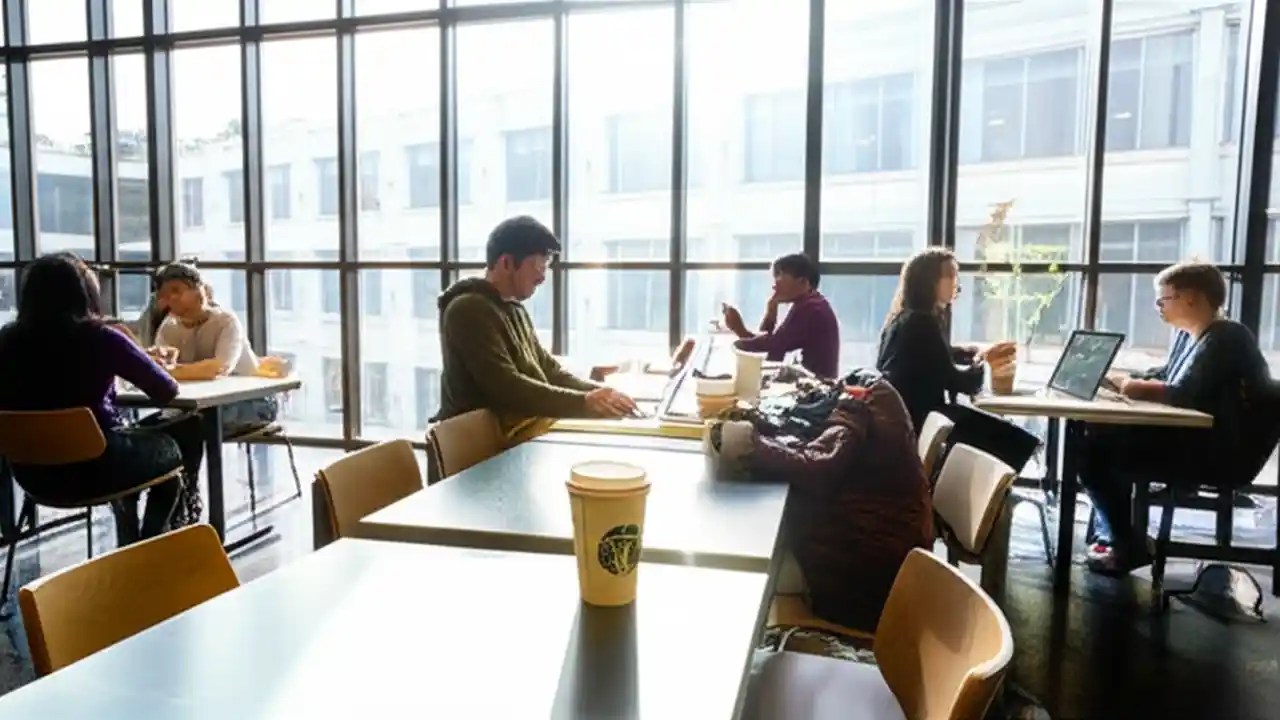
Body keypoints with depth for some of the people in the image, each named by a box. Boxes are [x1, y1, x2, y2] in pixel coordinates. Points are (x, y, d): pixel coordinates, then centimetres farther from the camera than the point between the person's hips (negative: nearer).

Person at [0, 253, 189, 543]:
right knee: (167, 448, 25)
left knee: (130, 437, 33)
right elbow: (167, 391, -9)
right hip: (94, 467, -5)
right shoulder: (100, 338, -16)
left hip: (33, 473, 6)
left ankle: (130, 549, 42)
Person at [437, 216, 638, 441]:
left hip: (530, 431, 9)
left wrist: (599, 392, -1)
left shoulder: (515, 309, 14)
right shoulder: (469, 310, -15)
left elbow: (548, 370, 15)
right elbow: (507, 389, -24)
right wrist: (585, 402, -26)